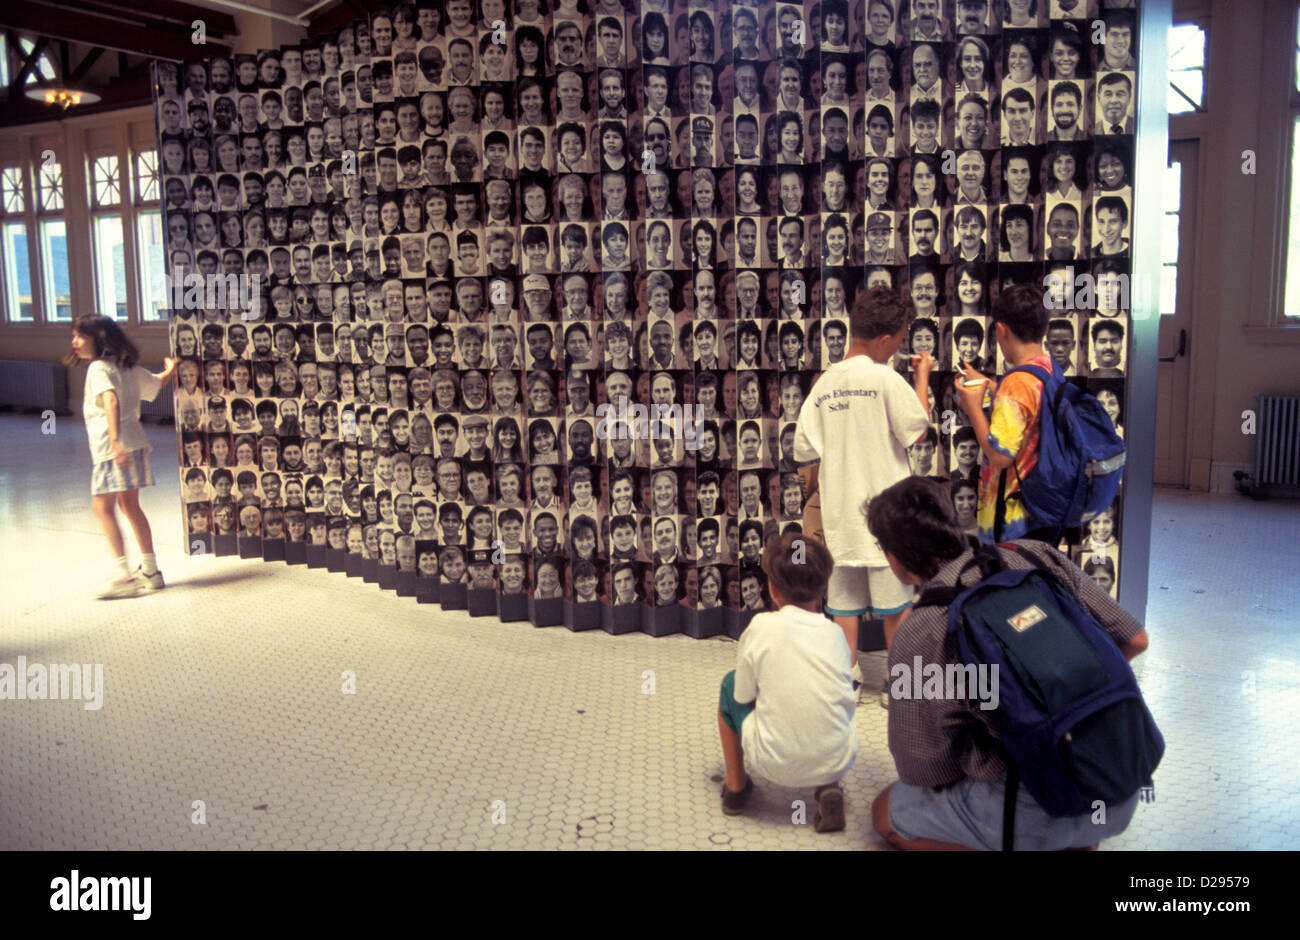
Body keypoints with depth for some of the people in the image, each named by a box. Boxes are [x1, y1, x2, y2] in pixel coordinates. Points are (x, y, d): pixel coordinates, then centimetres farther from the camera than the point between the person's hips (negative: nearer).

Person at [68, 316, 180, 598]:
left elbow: (111, 400, -27)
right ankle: (149, 571, 20)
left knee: (102, 507, -8)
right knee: (130, 506, 16)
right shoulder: (126, 366, 14)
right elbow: (157, 383, 28)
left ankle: (122, 574, -13)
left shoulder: (99, 368, -11)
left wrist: (115, 440, -38)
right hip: (135, 443, 9)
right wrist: (171, 370, 51)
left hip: (111, 447, -9)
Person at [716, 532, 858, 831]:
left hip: (774, 765, -2)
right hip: (836, 761, 2)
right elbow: (846, 700, 13)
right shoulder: (835, 633, 1)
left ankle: (735, 786, 31)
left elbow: (743, 697, 1)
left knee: (730, 684, 21)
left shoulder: (761, 626, -7)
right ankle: (829, 788, 12)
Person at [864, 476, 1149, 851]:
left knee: (885, 812, 16)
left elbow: (922, 771, -6)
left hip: (1036, 817, -6)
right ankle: (1077, 840, 17)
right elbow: (1135, 640, 7)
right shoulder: (1037, 557, -1)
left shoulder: (916, 638, -13)